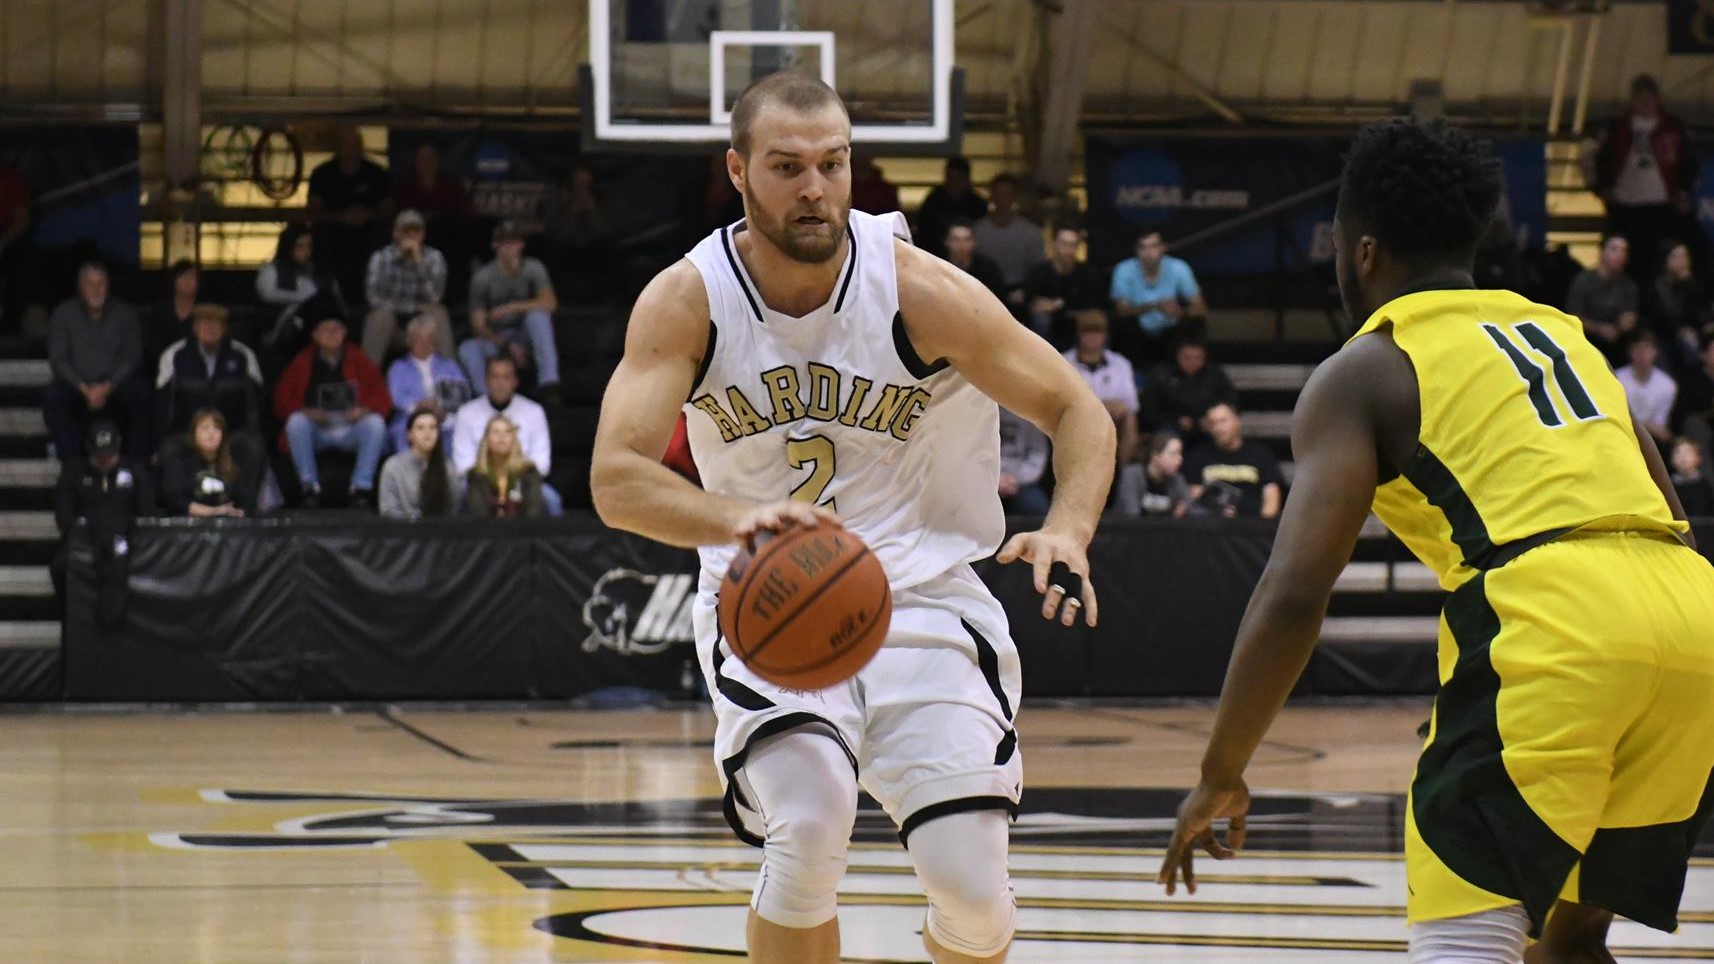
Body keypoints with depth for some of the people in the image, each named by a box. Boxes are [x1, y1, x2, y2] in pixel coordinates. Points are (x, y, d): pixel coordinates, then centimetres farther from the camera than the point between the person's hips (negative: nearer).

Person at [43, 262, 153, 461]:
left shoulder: (124, 314, 5)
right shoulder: (64, 314, 4)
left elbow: (132, 357, 0)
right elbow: (58, 359, -1)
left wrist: (107, 387, -15)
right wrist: (84, 389, -16)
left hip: (116, 384, 0)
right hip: (77, 384, 0)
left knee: (141, 395, -32)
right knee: (52, 396, -31)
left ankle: (138, 464, -24)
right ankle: (71, 464, -31)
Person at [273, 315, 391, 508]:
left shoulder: (358, 361, 10)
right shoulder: (303, 363, 9)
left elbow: (382, 399, 6)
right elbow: (282, 400, 4)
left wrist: (365, 410, -16)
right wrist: (306, 412, -15)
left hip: (352, 427, 0)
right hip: (316, 430, 0)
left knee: (376, 422, -29)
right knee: (296, 421, -30)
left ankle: (361, 488, -29)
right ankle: (310, 488, -29)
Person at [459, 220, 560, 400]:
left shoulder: (532, 269, -6)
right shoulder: (483, 277, -8)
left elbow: (549, 303, -21)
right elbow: (479, 325, -10)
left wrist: (510, 307, -29)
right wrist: (507, 345, -26)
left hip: (526, 335, 0)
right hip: (495, 337, 0)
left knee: (538, 314, -32)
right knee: (468, 349, -31)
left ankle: (548, 382, -37)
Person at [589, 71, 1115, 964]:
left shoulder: (922, 292, -13)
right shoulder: (685, 302, -11)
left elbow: (1078, 412, -5)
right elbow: (616, 480, -20)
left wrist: (1068, 533, -25)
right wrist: (737, 518, -41)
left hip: (920, 594, 0)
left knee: (970, 882, -11)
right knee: (808, 825, -28)